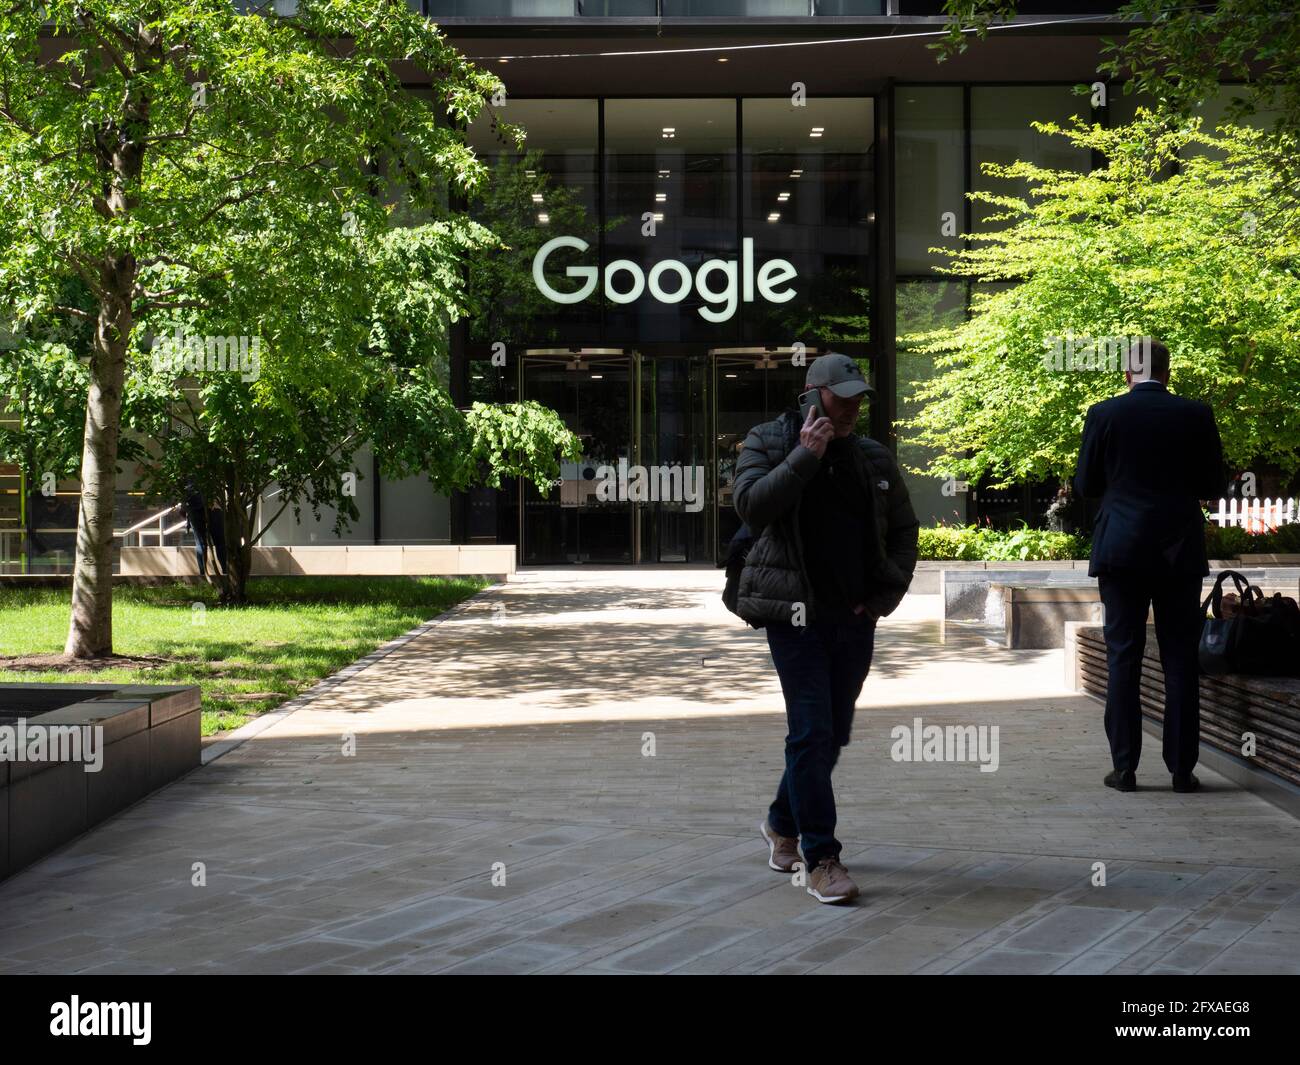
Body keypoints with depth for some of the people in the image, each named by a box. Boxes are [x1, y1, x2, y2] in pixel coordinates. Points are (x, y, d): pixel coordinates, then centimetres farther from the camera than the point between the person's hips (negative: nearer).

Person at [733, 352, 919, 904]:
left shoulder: (874, 458, 12)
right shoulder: (768, 443, 1)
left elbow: (903, 529, 19)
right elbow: (751, 505, -15)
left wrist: (888, 591, 6)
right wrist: (803, 457, -18)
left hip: (855, 617, 5)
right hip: (796, 614, -5)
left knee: (833, 733, 12)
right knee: (811, 731, -11)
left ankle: (782, 822, 35)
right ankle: (821, 859, -8)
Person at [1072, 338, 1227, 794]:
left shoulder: (1104, 414, -4)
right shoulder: (1196, 415, -2)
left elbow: (1086, 485, 3)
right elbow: (1214, 485, 4)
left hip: (1121, 551, 0)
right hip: (1180, 552, 1)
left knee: (1123, 659, 4)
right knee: (1180, 661, 6)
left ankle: (1124, 768, 3)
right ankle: (1182, 769, 6)